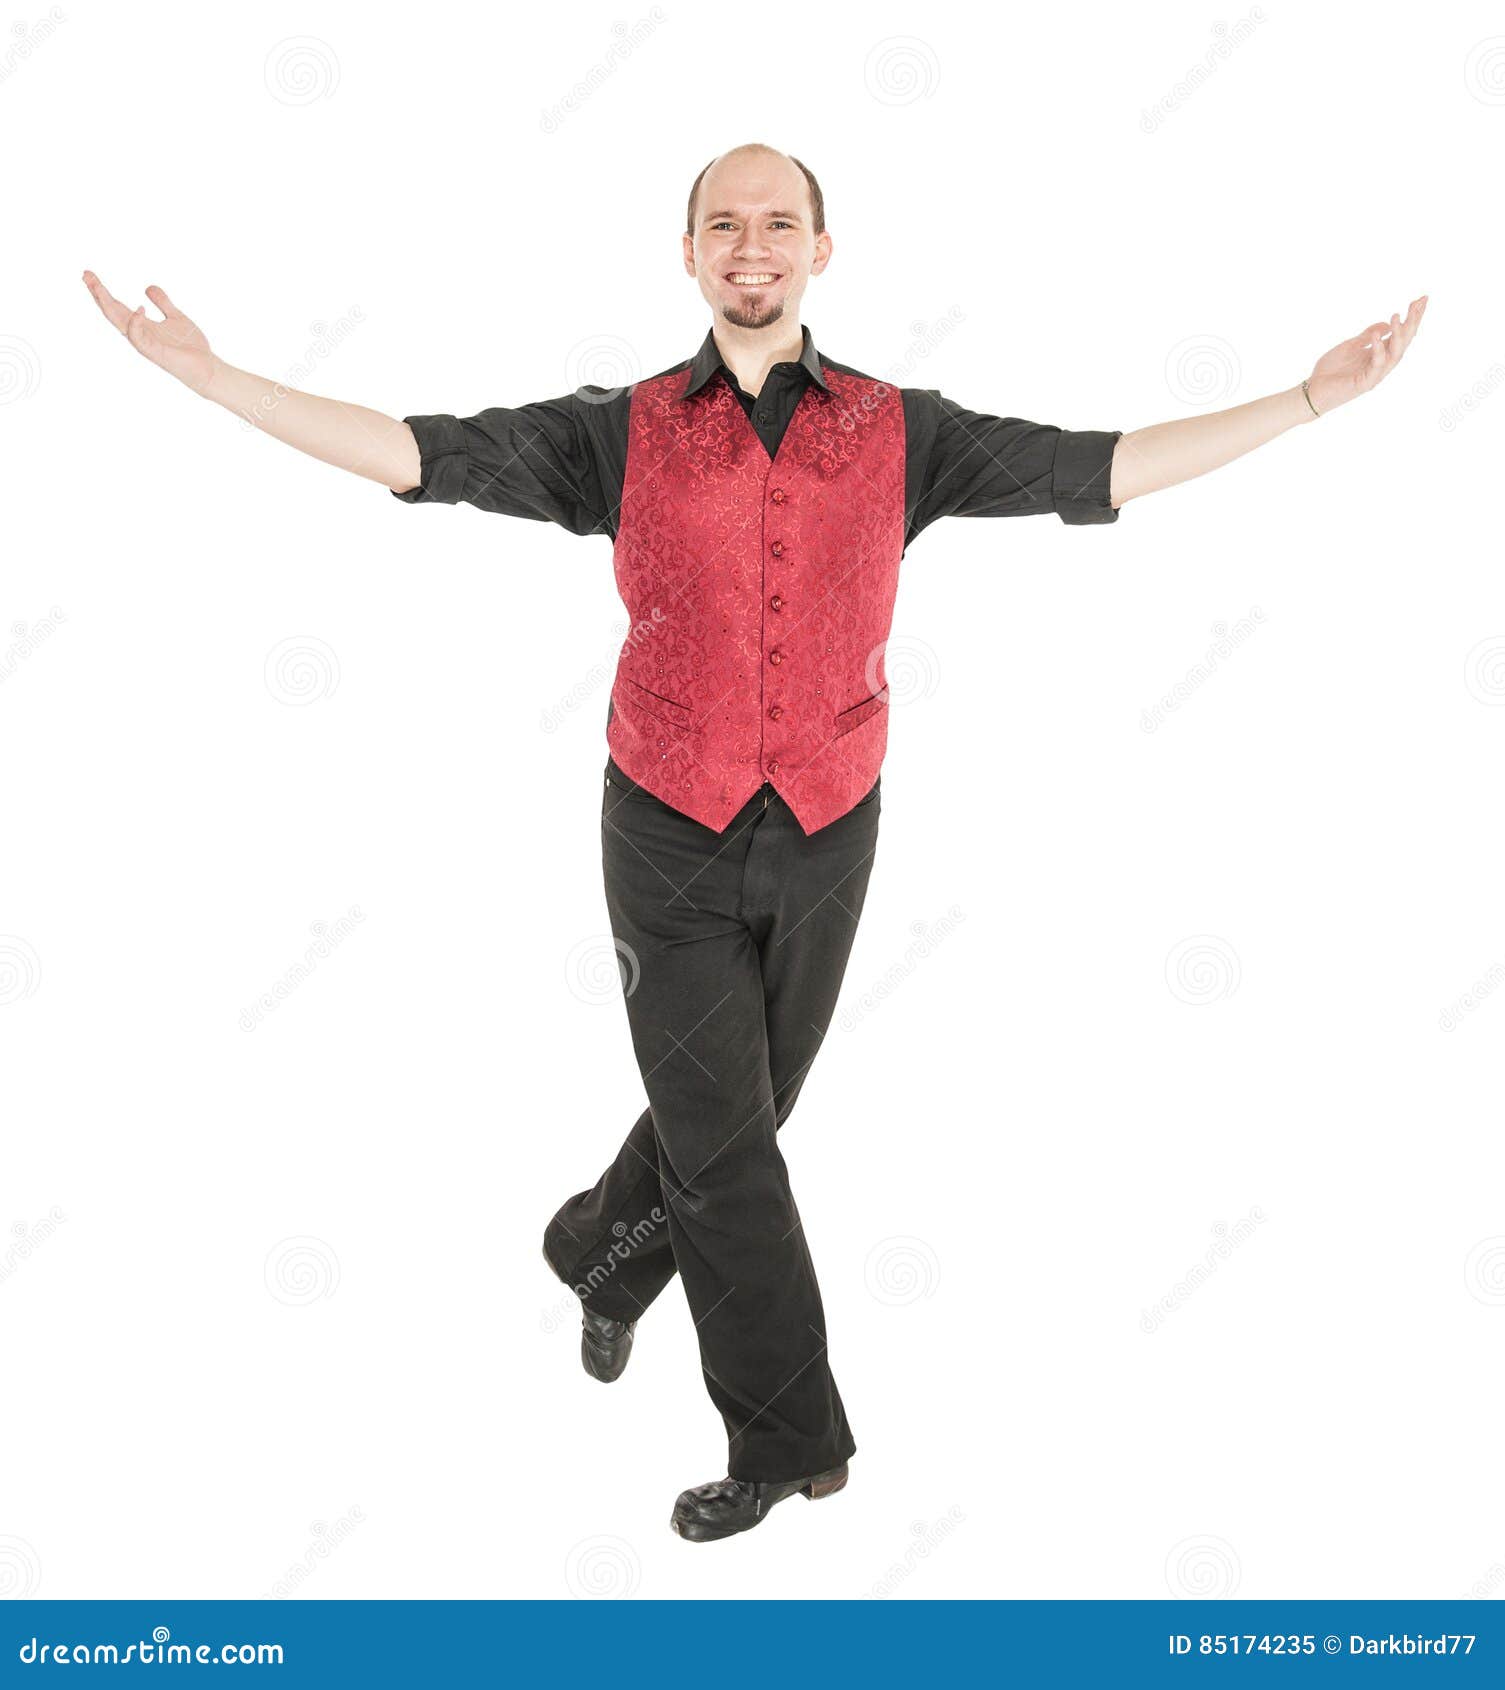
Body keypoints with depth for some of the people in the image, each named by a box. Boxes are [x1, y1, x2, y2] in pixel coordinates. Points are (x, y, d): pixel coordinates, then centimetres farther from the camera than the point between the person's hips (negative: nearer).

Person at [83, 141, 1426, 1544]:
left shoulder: (898, 430, -2)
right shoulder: (623, 432, -4)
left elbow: (1101, 470, -3)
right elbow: (419, 454, -8)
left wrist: (1318, 396, -7)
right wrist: (207, 374, -15)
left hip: (822, 839, 2)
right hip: (669, 838, -2)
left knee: (733, 1113, 16)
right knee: (724, 1140, -3)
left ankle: (602, 1250, 47)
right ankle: (789, 1437, 11)